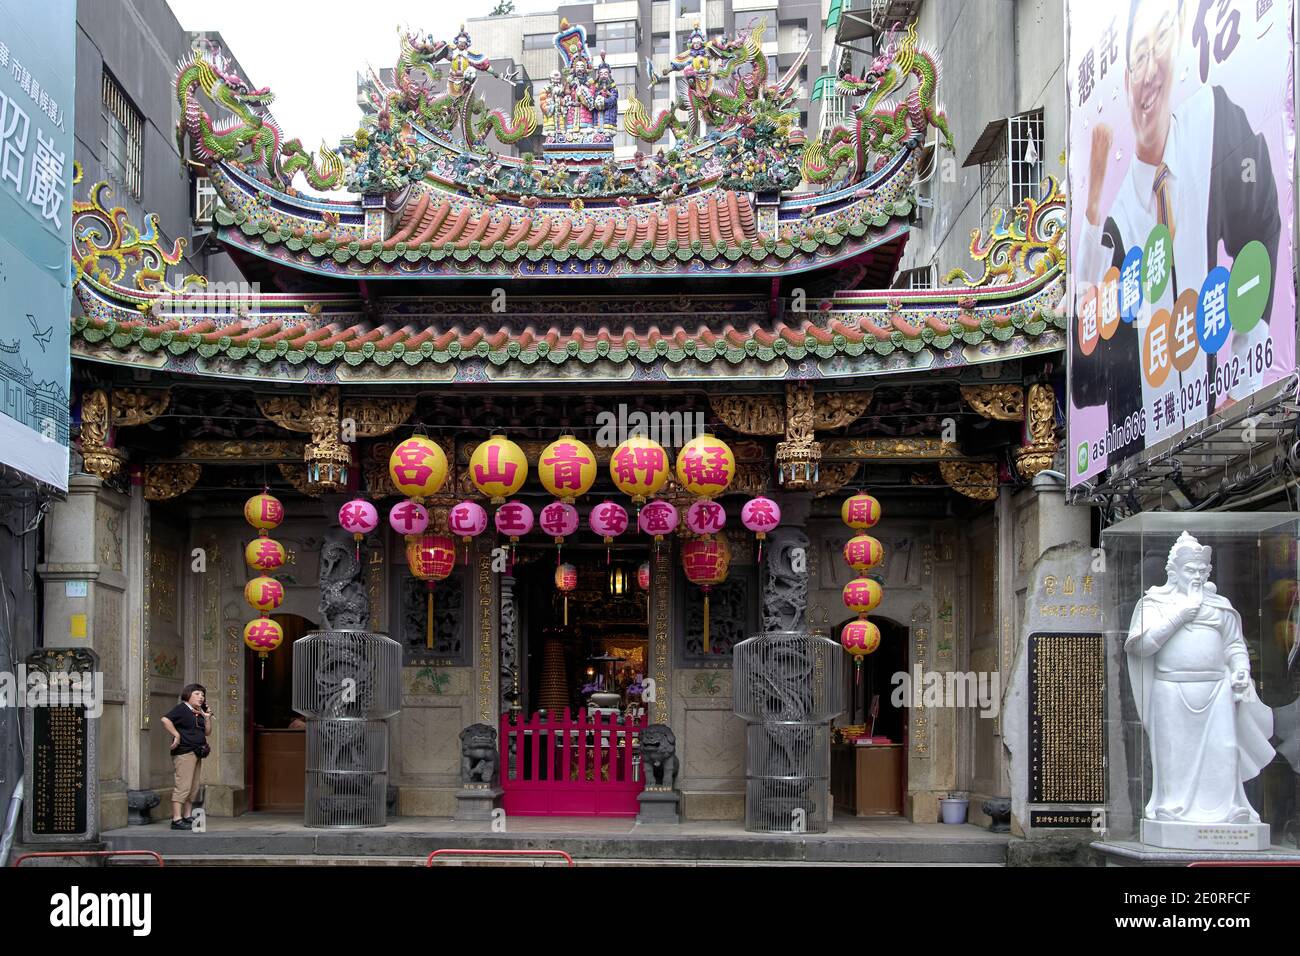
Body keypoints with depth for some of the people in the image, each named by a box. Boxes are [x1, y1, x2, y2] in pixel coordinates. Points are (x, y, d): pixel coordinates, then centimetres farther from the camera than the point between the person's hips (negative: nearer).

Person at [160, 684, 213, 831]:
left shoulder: (199, 713, 19)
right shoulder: (181, 709, -6)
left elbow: (207, 732, 19)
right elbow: (165, 720, -20)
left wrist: (207, 718, 4)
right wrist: (177, 735, -19)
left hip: (197, 753, 9)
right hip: (184, 752, -9)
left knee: (194, 788, 10)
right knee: (183, 786, -13)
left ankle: (187, 817, 17)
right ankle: (177, 820, -14)